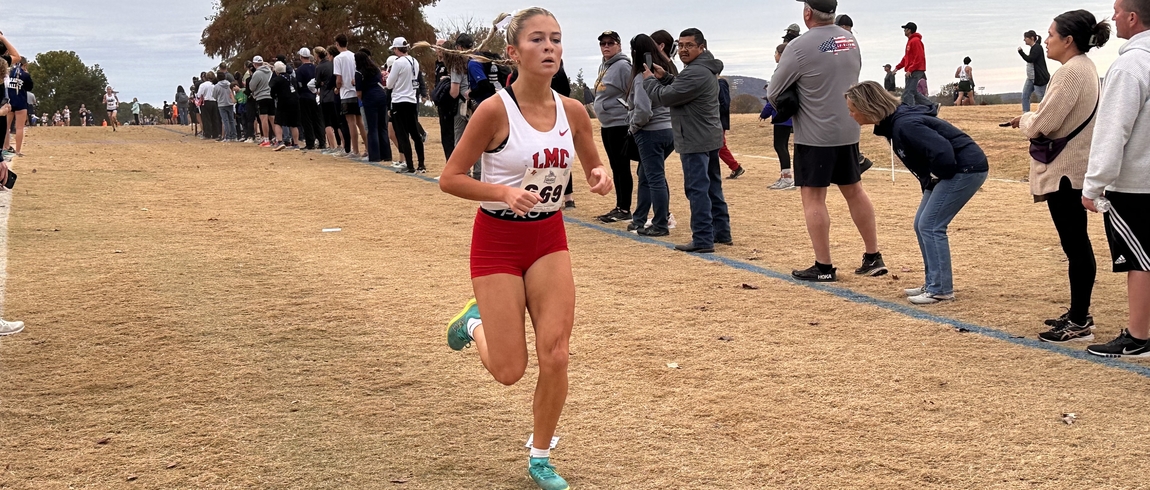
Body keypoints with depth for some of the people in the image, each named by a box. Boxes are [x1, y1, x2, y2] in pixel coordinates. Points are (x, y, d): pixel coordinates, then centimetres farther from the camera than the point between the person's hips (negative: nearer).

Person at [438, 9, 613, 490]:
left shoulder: (572, 111, -4)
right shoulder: (495, 110, -18)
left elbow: (593, 166, 12)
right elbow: (449, 178, -13)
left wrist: (600, 177, -11)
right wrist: (502, 191, -28)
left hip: (549, 239, 4)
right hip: (497, 242, -4)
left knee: (555, 357, -4)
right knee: (509, 371, -1)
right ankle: (475, 321, 33)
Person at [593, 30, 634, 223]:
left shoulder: (623, 66, -13)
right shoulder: (603, 66, 14)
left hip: (620, 125, -9)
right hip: (607, 125, 9)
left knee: (622, 167, -4)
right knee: (615, 168, 13)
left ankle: (625, 209, 1)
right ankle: (619, 207, 19)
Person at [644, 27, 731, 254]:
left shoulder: (695, 73, -20)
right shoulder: (706, 69, 15)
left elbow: (664, 97, -17)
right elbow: (681, 89, 21)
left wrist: (649, 80, 0)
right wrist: (664, 77, 7)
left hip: (695, 141, -11)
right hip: (710, 138, 11)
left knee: (697, 189, -8)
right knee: (713, 187, 16)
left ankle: (702, 240, -7)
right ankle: (721, 232, 24)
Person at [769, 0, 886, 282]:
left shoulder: (800, 47, -16)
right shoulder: (850, 40, 4)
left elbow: (773, 93, -8)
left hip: (815, 135, -7)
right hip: (848, 131, 7)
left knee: (813, 198, 1)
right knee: (854, 190, 16)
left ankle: (824, 268, 3)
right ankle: (874, 258, 22)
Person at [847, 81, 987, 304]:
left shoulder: (904, 126, -26)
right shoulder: (892, 123, 6)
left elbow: (942, 151, -34)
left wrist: (940, 177, -15)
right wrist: (929, 185, 11)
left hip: (966, 169, -10)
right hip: (952, 172, 10)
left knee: (930, 225, -11)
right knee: (922, 225, 10)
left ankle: (941, 289, -4)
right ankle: (934, 284, 17)